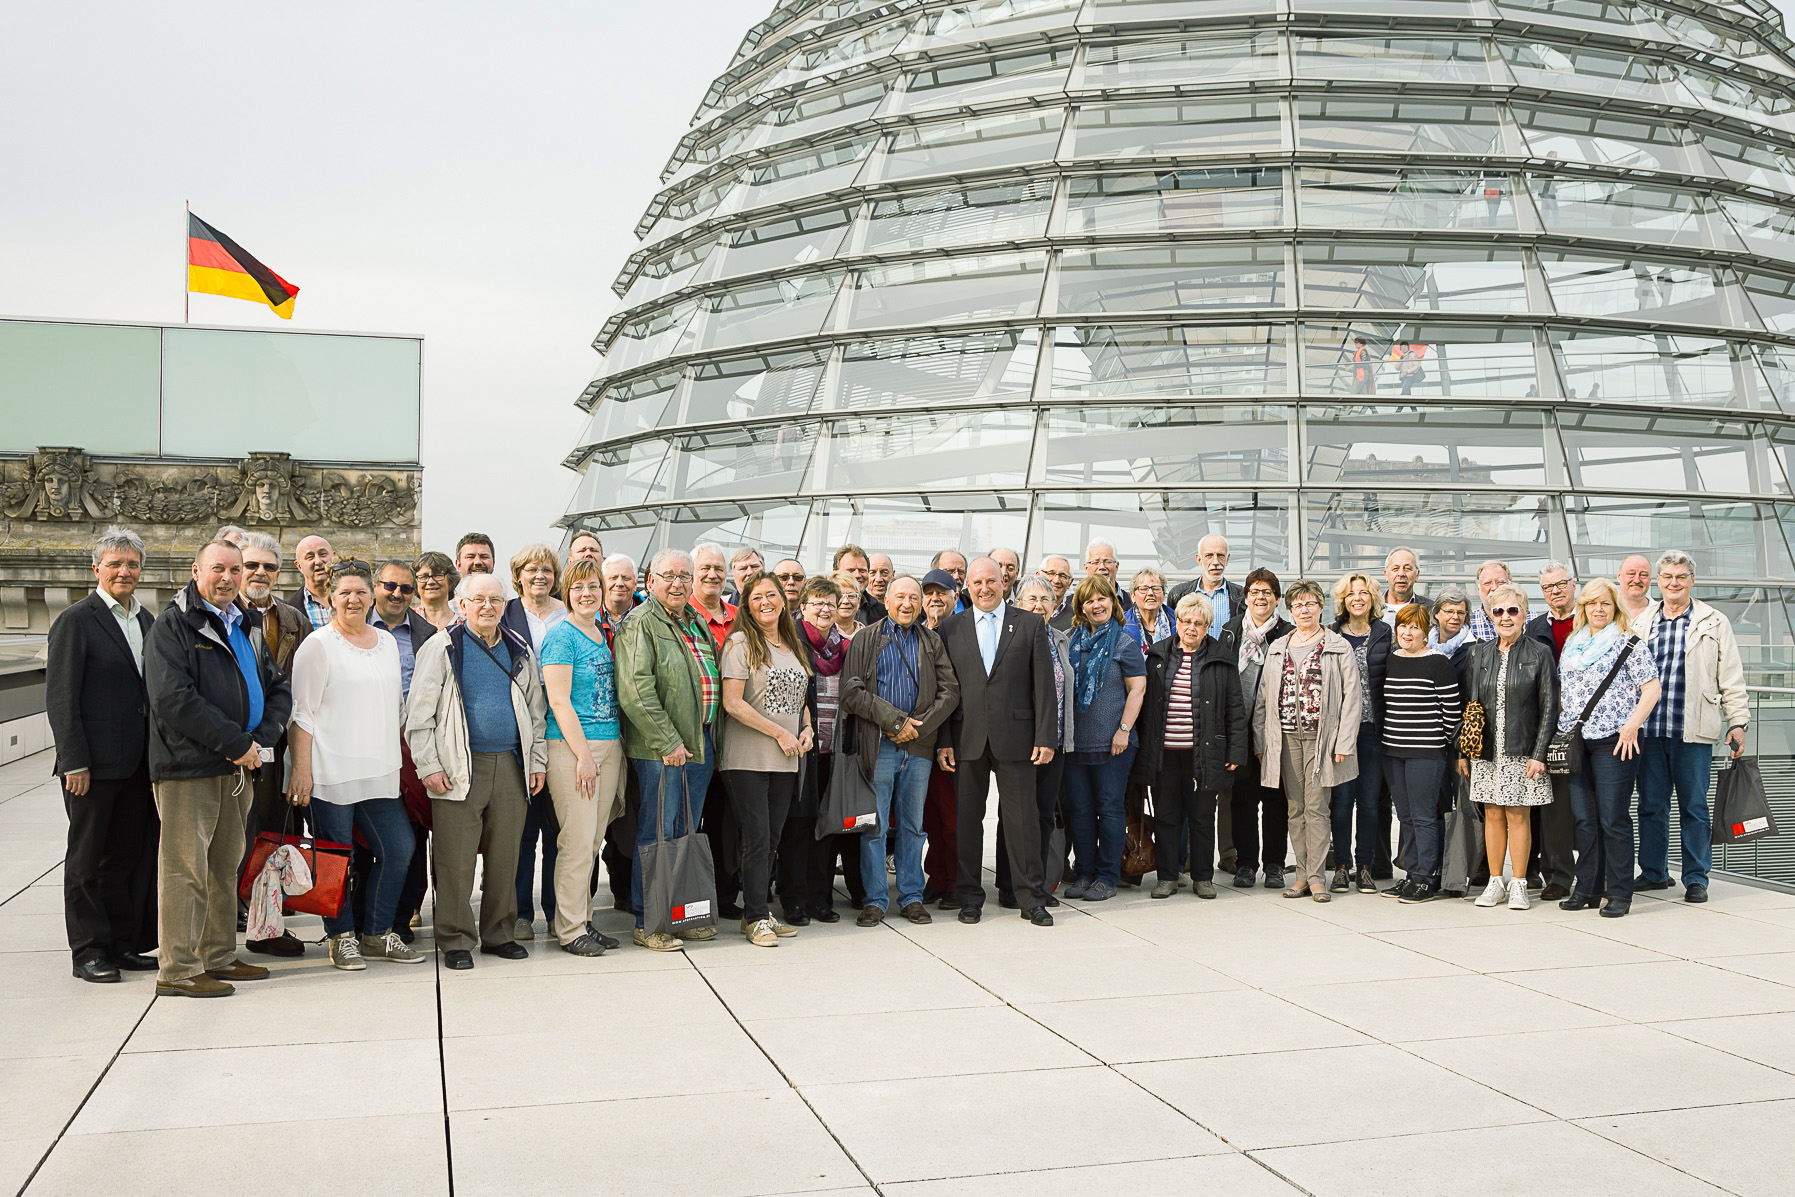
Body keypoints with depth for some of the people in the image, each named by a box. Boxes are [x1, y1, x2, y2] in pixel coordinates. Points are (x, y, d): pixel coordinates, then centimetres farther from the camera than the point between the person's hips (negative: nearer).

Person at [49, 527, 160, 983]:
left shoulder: (146, 620, 13)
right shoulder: (76, 621, -6)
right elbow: (60, 698, -10)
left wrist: (157, 754, 10)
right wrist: (75, 762, -14)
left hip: (138, 764, 6)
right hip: (94, 765, -6)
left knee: (130, 856, 11)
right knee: (88, 859, 5)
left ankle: (123, 944, 20)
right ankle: (88, 952, 12)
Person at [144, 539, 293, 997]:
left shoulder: (247, 626, 17)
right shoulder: (173, 625, -7)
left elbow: (278, 687, 15)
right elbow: (173, 700, -17)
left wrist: (261, 737, -4)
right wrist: (237, 743, -17)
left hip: (238, 767, 8)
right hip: (188, 769, -8)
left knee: (225, 865, 14)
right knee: (186, 866, -5)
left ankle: (219, 956, 24)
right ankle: (177, 969, 2)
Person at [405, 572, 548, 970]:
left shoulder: (519, 649, 13)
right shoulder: (441, 647, -1)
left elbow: (536, 709, 18)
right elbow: (419, 713, -2)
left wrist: (537, 760, 11)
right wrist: (429, 766, -8)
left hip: (511, 766, 4)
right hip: (460, 768, -4)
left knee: (505, 856, 9)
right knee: (456, 859, -2)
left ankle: (499, 934, 20)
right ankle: (456, 941, 8)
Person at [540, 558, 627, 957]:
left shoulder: (601, 632, 15)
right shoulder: (561, 636, -9)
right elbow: (559, 702, -14)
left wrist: (617, 744, 14)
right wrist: (584, 755, -16)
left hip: (609, 744, 8)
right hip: (570, 746, -7)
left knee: (593, 841, 10)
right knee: (577, 841, -5)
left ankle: (581, 920, 18)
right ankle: (570, 929, 3)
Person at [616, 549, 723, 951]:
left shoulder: (698, 622, 17)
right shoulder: (640, 624, -8)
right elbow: (636, 691, -18)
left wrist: (712, 740, 16)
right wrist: (668, 741, -19)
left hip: (700, 745, 8)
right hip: (660, 749, -8)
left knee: (687, 835, 14)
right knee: (656, 836, -2)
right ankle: (648, 924, 6)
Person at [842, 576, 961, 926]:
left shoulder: (932, 642, 12)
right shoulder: (865, 640, 5)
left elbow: (950, 691, 4)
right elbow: (852, 692, -5)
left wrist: (918, 726, -8)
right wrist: (895, 720, -12)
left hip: (918, 745, 2)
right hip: (878, 745, -2)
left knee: (913, 825, 9)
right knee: (874, 825, -1)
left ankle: (911, 897, 18)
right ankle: (875, 900, 8)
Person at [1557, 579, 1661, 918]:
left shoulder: (1629, 642, 0)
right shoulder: (1572, 643, 17)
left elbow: (1652, 687, -6)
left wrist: (1632, 725, -16)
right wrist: (1560, 726, 14)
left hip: (1614, 741, -5)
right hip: (1575, 740, 5)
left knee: (1614, 819, -4)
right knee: (1584, 819, 7)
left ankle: (1620, 894, 3)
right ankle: (1587, 889, 15)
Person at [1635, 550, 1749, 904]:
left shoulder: (1714, 623, 7)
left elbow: (1731, 677, 6)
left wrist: (1738, 722, 0)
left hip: (1693, 730, -2)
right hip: (1648, 729, 2)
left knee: (1694, 807, 2)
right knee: (1650, 804, 7)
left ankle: (1696, 878, 11)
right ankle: (1653, 872, 19)